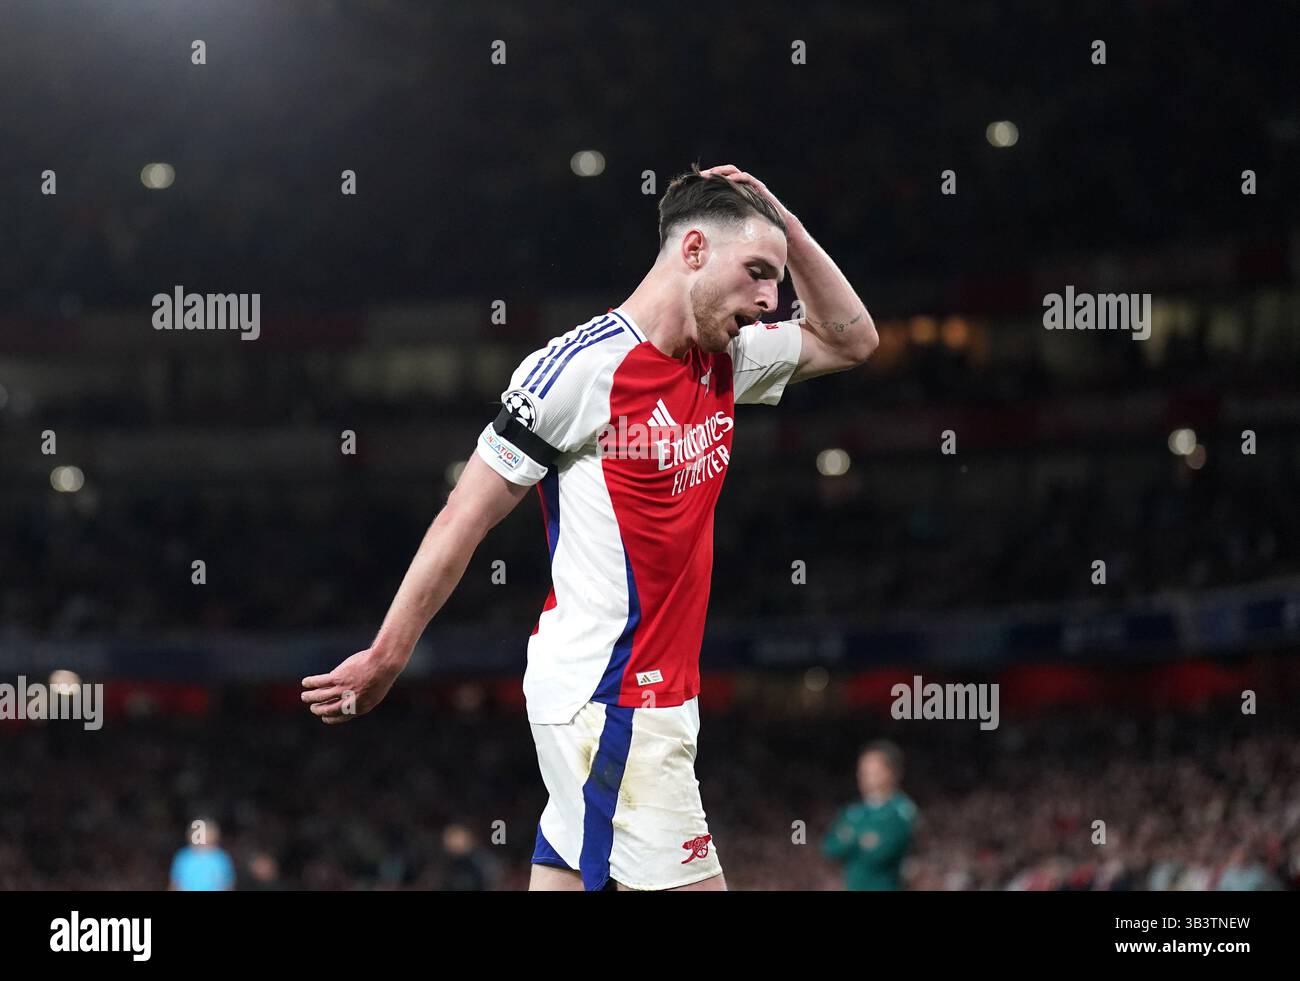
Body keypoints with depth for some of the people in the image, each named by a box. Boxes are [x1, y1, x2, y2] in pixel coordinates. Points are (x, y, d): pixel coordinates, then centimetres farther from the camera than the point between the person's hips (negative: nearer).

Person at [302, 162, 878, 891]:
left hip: (660, 695, 8)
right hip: (606, 698, -8)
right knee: (691, 883, -12)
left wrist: (784, 224, 12)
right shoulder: (581, 367, -12)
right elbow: (465, 521, -8)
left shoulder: (726, 362, 12)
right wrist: (386, 659, -6)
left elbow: (852, 340, 26)